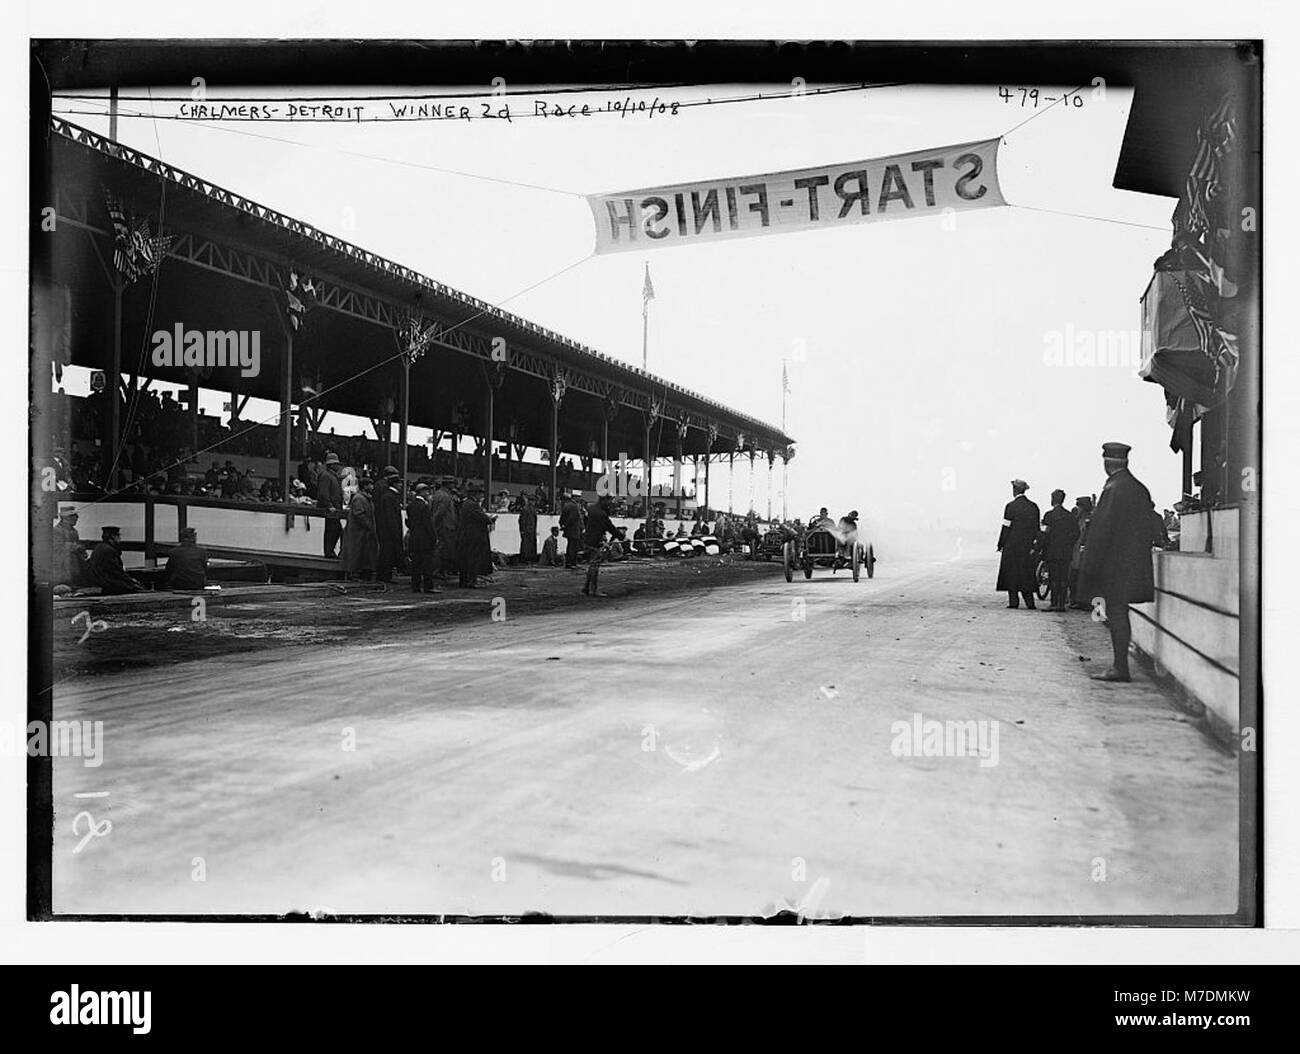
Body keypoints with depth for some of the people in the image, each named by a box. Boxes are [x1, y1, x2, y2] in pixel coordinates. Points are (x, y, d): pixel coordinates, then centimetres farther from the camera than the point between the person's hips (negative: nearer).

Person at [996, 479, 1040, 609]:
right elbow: (1036, 528, 7)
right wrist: (1034, 544, 13)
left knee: (1011, 572, 3)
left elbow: (1006, 527, -9)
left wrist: (1000, 544, -3)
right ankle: (1029, 602, 5)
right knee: (1026, 572, 9)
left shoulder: (1011, 506, -10)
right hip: (1027, 545, 4)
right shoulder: (1033, 507, 5)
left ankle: (1013, 601, 1)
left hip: (1012, 545, -4)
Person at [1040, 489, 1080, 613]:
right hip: (1066, 552, 5)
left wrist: (1042, 549, -3)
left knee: (1054, 578, -4)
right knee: (1063, 578, 6)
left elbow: (1045, 534, -10)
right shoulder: (1070, 515, 9)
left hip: (1052, 551, -5)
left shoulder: (1049, 515, -8)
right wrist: (1068, 544, 15)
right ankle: (1061, 604, 6)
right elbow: (1076, 533, 8)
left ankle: (1054, 603, -6)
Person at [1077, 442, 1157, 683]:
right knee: (1119, 615, 13)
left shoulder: (1113, 490, -16)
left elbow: (1101, 530, -17)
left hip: (1114, 563, -8)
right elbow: (1149, 529, 14)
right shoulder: (1140, 489, 9)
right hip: (1135, 562, 8)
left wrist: (1090, 567, -13)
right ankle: (1120, 665, 18)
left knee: (1116, 613, -4)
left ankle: (1120, 668, -2)